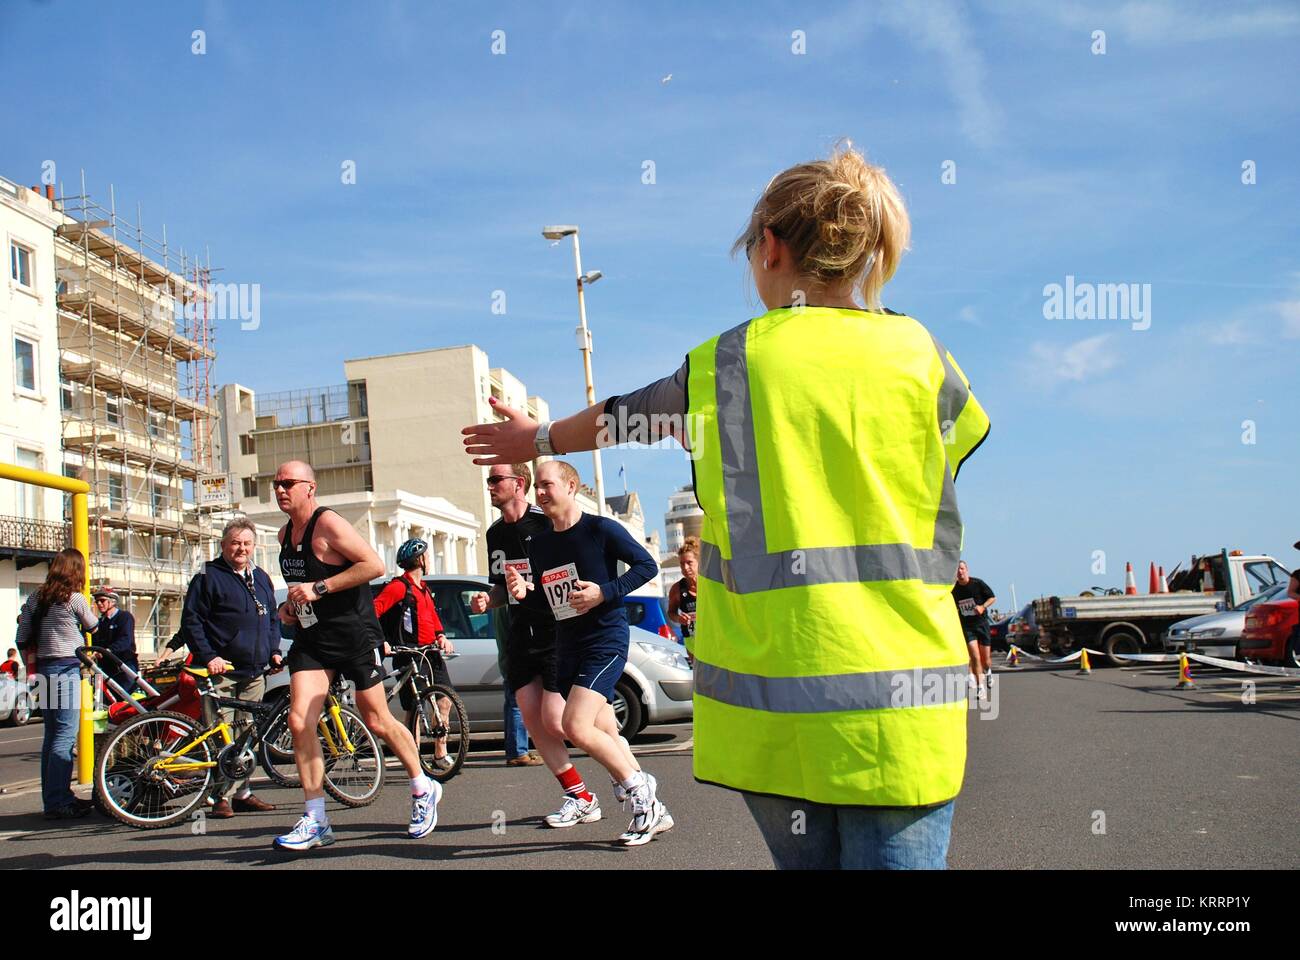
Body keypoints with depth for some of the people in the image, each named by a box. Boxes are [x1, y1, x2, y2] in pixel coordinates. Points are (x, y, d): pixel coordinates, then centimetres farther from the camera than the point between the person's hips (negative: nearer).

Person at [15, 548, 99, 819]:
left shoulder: (36, 597, 9)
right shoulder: (74, 599, -9)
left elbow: (22, 639, 10)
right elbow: (92, 625, 8)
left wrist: (33, 664, 21)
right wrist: (91, 611, 28)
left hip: (44, 668, 7)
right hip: (67, 667, -7)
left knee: (52, 734, 12)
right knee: (65, 736, -7)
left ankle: (53, 798, 19)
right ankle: (58, 803, -10)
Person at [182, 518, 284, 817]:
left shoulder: (261, 578, 17)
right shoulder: (208, 576, -2)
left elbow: (272, 618, 26)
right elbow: (191, 620, -6)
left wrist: (274, 651, 12)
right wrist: (208, 657, -14)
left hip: (255, 672, 6)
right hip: (221, 670, -6)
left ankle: (242, 793, 16)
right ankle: (221, 797, -2)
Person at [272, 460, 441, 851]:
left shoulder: (328, 524, -13)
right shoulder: (285, 535, 12)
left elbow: (375, 565, -22)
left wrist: (319, 588, -22)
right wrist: (289, 606, 8)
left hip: (354, 635, -7)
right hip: (311, 638, 7)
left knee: (377, 722, 2)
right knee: (299, 721, -8)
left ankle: (423, 789, 25)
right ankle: (315, 821, 1)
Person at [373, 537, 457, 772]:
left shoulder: (423, 588, 21)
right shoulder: (398, 586, -8)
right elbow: (373, 611, -17)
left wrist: (441, 636, 4)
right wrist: (380, 640, -28)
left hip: (431, 652, 8)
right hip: (409, 654, -8)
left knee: (444, 701, 6)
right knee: (414, 709, -5)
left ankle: (440, 755, 16)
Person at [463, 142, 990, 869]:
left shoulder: (725, 362, 2)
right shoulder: (917, 352, 1)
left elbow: (618, 417, 19)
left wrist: (536, 438, 40)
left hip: (766, 705, 2)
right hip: (897, 708, -1)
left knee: (806, 857, 17)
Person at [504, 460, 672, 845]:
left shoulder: (600, 529, -9)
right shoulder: (538, 544, 10)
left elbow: (647, 565, -7)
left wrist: (605, 592, -17)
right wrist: (524, 592, -5)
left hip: (606, 640, -7)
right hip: (567, 647, 7)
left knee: (575, 726, -20)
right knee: (606, 736, 7)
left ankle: (640, 791, -2)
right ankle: (653, 810, 18)